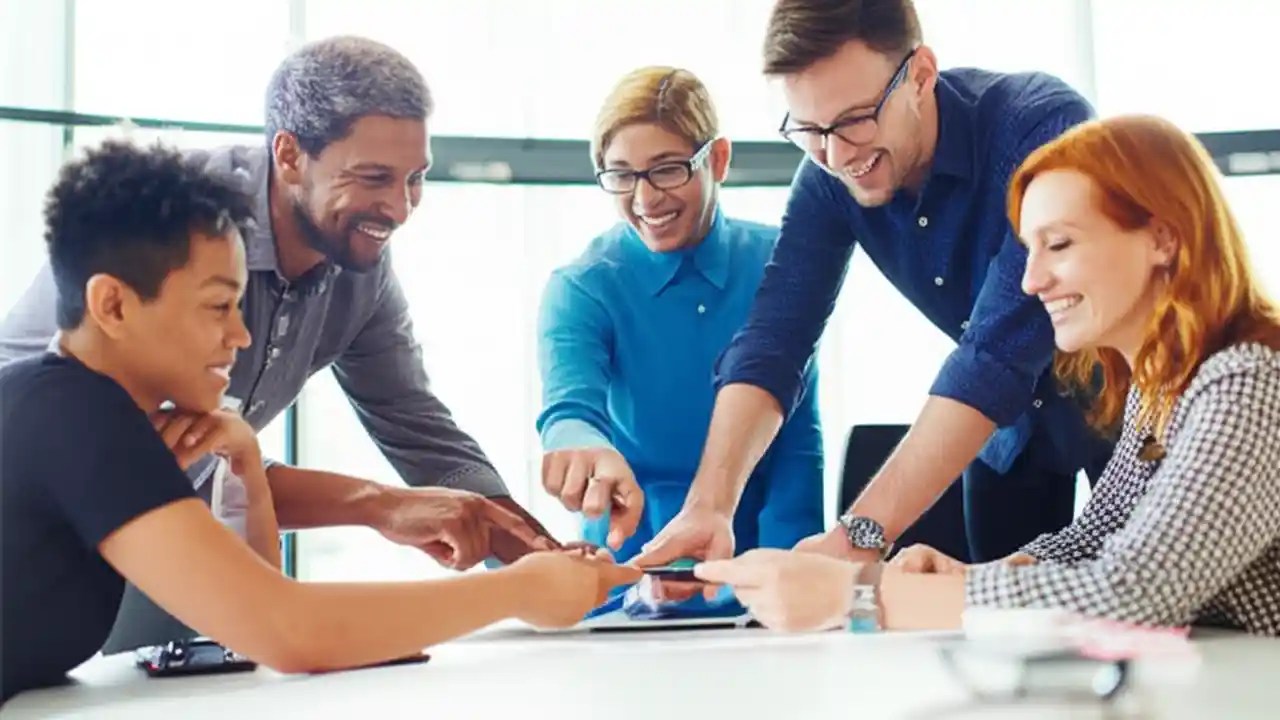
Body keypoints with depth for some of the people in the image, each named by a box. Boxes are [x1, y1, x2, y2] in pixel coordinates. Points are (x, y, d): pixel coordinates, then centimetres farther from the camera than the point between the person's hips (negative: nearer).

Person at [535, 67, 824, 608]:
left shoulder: (775, 265, -1)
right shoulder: (580, 290, -6)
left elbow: (797, 432, 2)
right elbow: (571, 405, -23)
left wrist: (779, 569, -12)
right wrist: (587, 449, -47)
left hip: (753, 573, 1)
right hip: (633, 570, -1)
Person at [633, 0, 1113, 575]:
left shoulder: (1043, 125, -32)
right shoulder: (828, 178, -15)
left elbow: (1000, 350, -40)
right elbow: (774, 336, -20)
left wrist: (862, 534, -46)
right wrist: (709, 505, -36)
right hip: (1014, 419, 4)